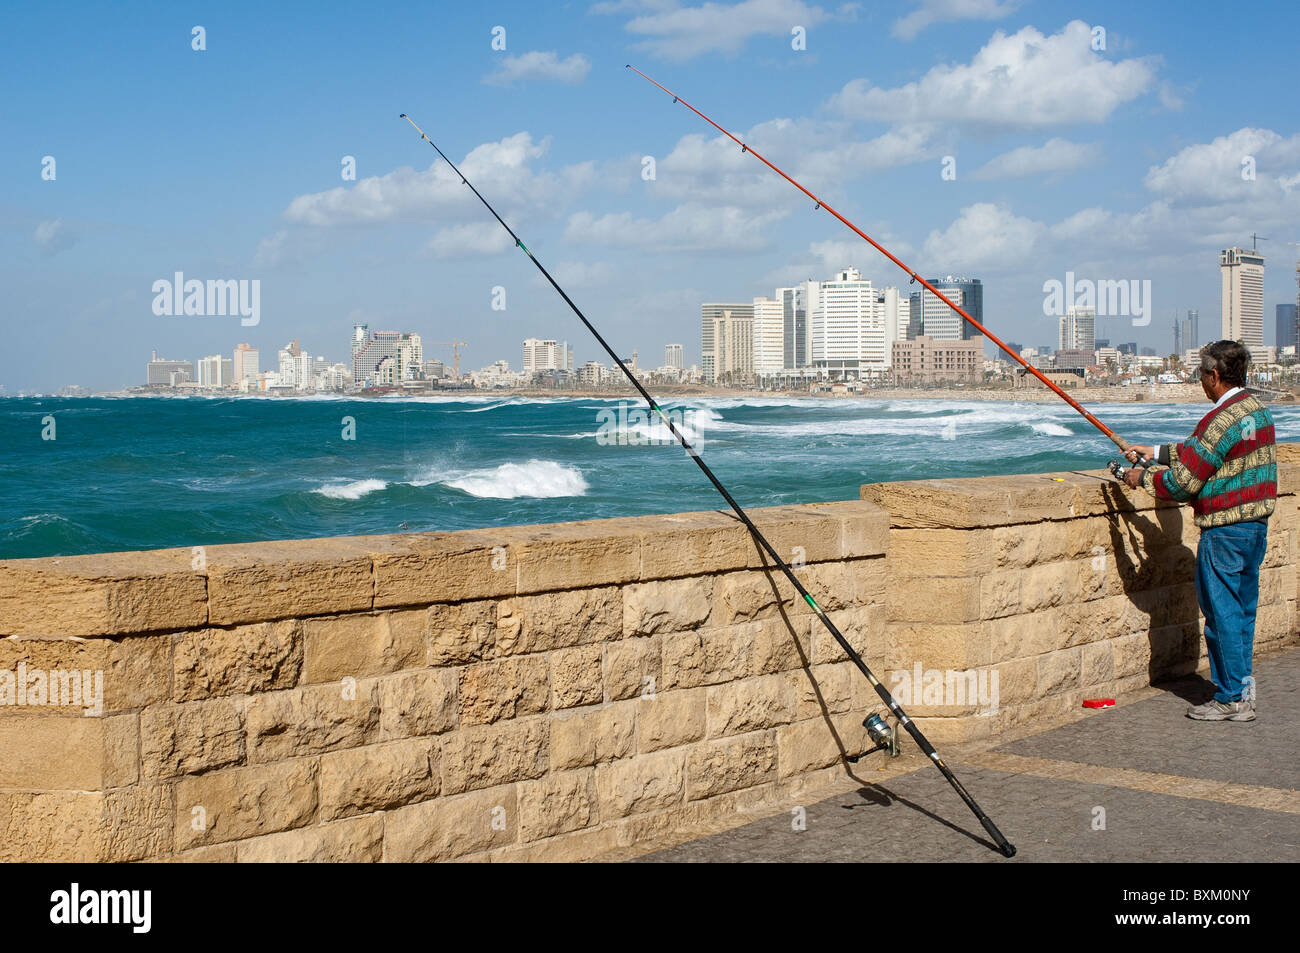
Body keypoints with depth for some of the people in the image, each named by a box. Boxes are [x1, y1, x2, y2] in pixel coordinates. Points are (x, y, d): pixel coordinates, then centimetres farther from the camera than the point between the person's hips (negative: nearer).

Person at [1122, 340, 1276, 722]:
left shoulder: (1221, 420, -20)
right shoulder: (1257, 409, 10)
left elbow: (1183, 482, -17)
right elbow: (1199, 450, 21)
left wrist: (1144, 479, -1)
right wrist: (1156, 452, 24)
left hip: (1225, 530, -9)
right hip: (1256, 525, 9)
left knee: (1222, 613, -1)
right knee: (1242, 610, 15)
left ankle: (1232, 698, 4)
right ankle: (1242, 689, 22)